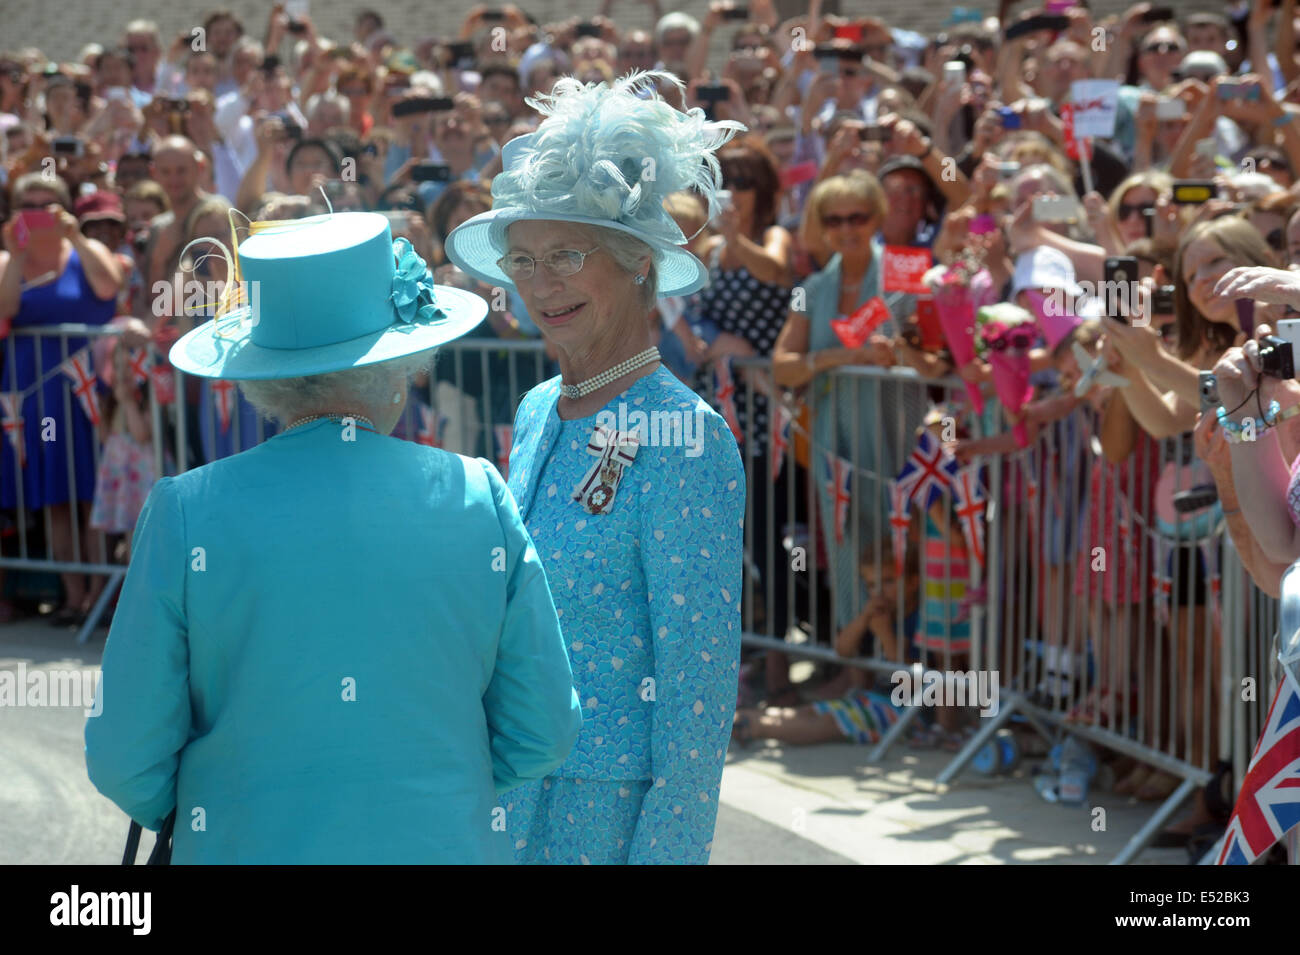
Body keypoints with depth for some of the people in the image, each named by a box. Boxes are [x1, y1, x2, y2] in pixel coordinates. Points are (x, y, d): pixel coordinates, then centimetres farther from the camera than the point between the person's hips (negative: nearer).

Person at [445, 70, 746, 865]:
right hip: (510, 799, 7)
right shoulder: (538, 414, 10)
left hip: (613, 809, -7)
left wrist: (668, 847, -18)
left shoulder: (684, 438, -14)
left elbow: (701, 685, -15)